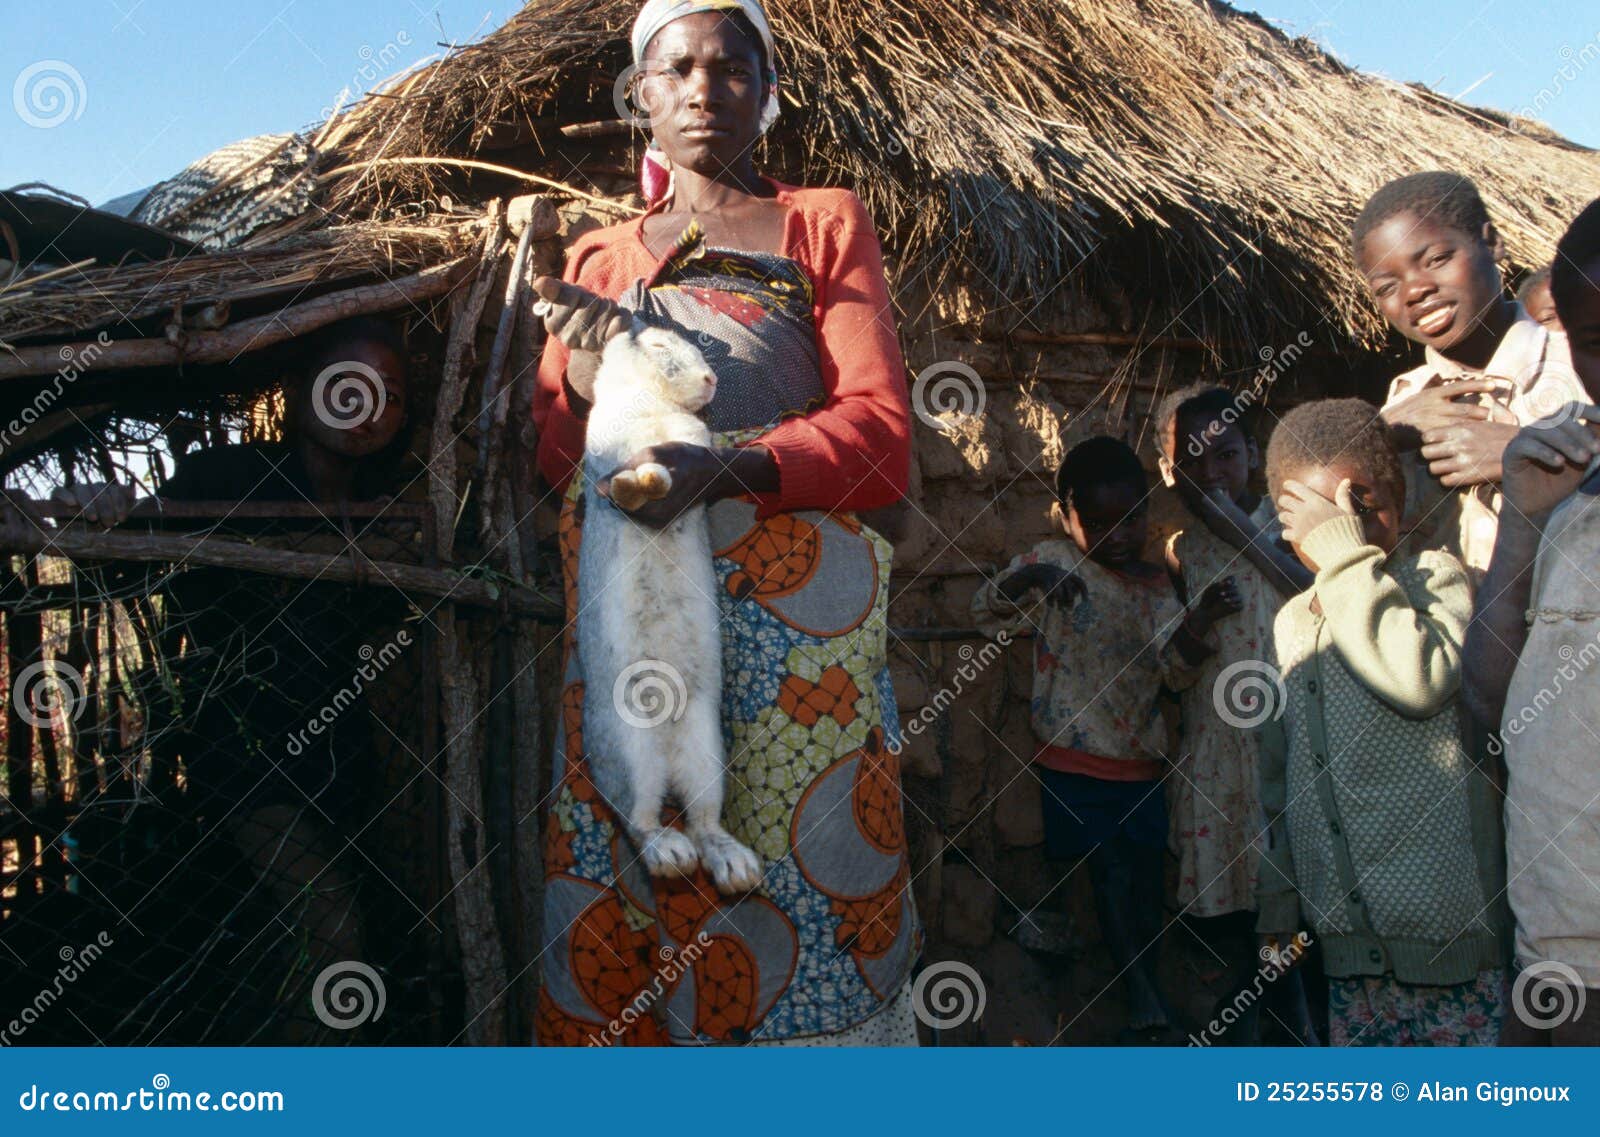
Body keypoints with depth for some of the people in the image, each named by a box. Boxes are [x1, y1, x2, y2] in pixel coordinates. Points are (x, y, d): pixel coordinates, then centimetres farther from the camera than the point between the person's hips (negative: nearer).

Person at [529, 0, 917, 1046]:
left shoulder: (825, 224, 13)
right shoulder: (598, 260, 21)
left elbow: (882, 430, -1)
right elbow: (549, 460, 20)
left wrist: (732, 467, -19)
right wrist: (582, 381, -2)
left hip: (790, 618, -2)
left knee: (799, 875, -7)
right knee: (622, 891, -1)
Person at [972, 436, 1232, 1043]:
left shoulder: (1156, 585, 6)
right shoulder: (1053, 562, -5)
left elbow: (1177, 664, -6)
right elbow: (985, 613, -11)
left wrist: (1199, 621, -27)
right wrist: (1029, 578, -31)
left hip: (1141, 763, 4)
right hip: (1076, 760, -4)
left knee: (1146, 882, 10)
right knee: (1112, 877, -4)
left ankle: (1146, 999, 25)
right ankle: (1143, 999, 6)